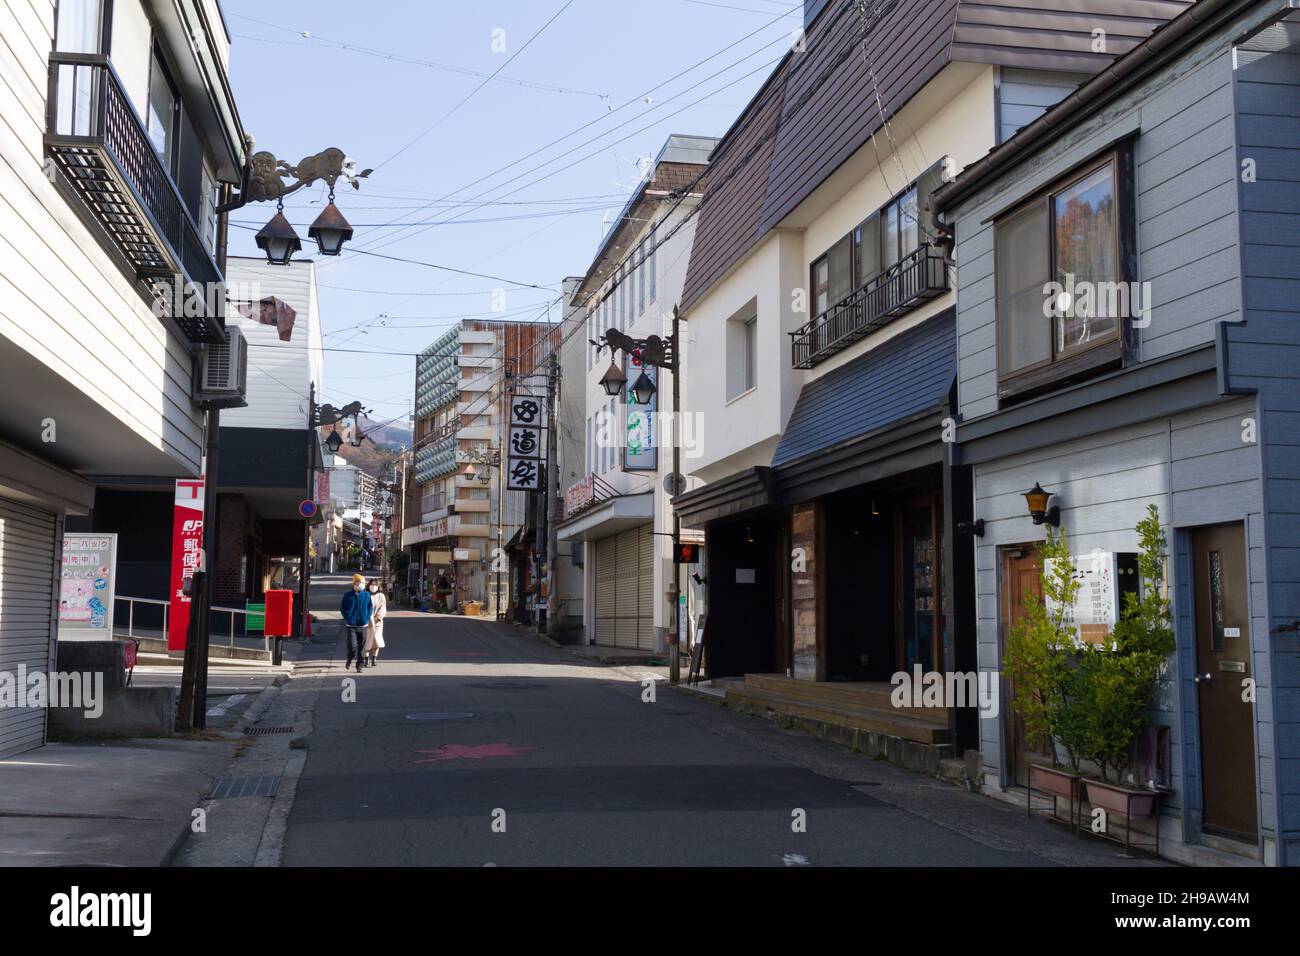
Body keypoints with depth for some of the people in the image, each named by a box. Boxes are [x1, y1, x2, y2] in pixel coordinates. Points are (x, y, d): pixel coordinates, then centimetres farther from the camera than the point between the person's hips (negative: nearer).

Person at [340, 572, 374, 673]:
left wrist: (368, 617, 2)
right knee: (352, 645, -9)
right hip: (351, 625, -1)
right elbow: (342, 608, 9)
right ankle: (349, 660, 20)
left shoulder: (367, 595, 2)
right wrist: (346, 618, 1)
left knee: (361, 647, 4)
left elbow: (371, 607, 12)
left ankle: (360, 665, 13)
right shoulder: (347, 595, 0)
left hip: (363, 625, 2)